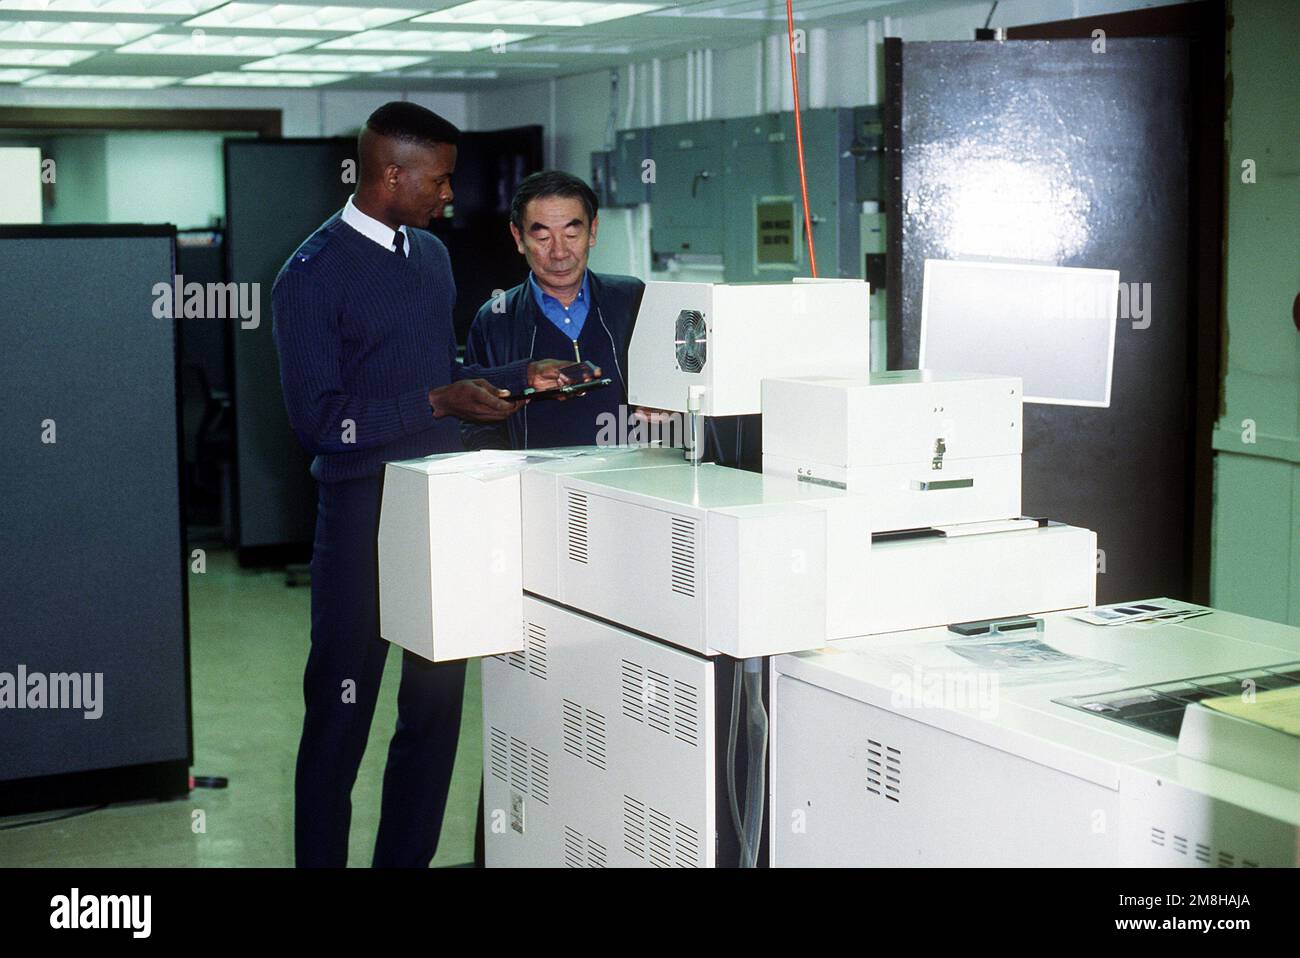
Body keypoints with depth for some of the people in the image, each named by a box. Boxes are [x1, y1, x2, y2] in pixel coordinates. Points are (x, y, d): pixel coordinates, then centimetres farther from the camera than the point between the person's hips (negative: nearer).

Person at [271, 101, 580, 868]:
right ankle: (321, 857, 16)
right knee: (342, 714, 3)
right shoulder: (314, 275, -11)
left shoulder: (431, 255, 13)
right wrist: (437, 403, -20)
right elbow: (319, 418, -16)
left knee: (437, 706, 13)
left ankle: (408, 856, 25)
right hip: (364, 514, -7)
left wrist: (523, 376, 7)